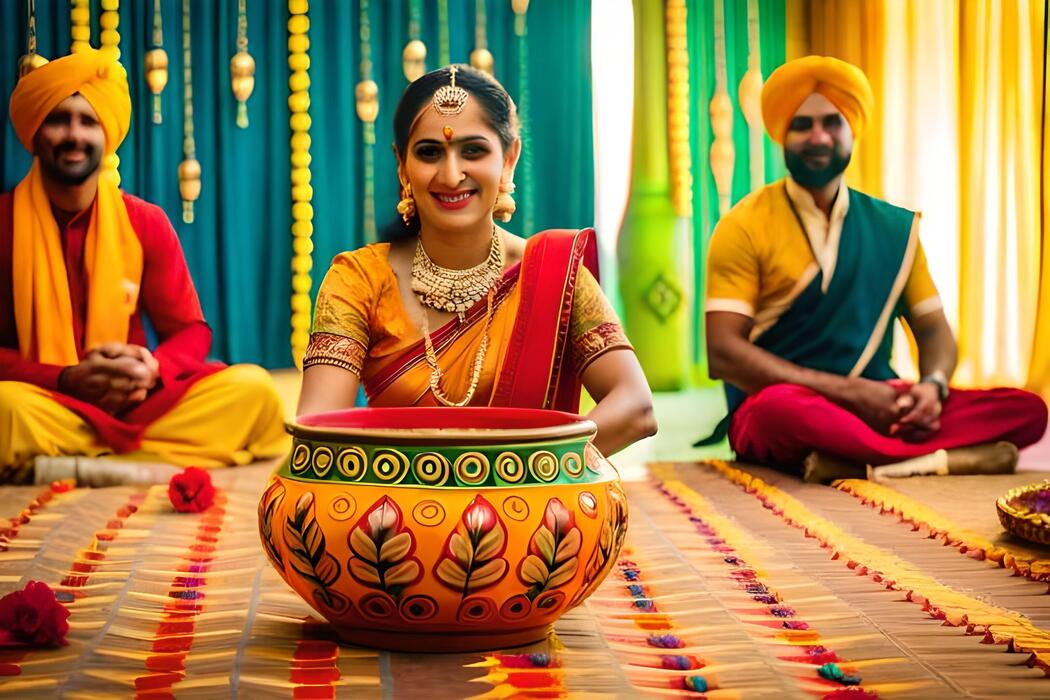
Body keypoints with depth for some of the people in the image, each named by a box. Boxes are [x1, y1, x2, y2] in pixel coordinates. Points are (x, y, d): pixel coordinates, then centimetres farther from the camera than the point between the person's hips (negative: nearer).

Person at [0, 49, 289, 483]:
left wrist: (152, 370, -16)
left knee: (253, 389, -21)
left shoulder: (146, 223, 7)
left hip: (133, 404, 4)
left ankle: (76, 466, -27)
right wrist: (67, 379, -21)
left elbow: (191, 331, 8)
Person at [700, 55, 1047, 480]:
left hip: (878, 406, 4)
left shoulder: (895, 227, 12)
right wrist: (848, 390, -18)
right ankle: (948, 456, -27)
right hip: (775, 409, -4)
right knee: (782, 408, -40)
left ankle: (851, 460, -28)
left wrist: (933, 386, -11)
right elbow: (723, 353, -11)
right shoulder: (745, 226, -2)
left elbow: (933, 328, 14)